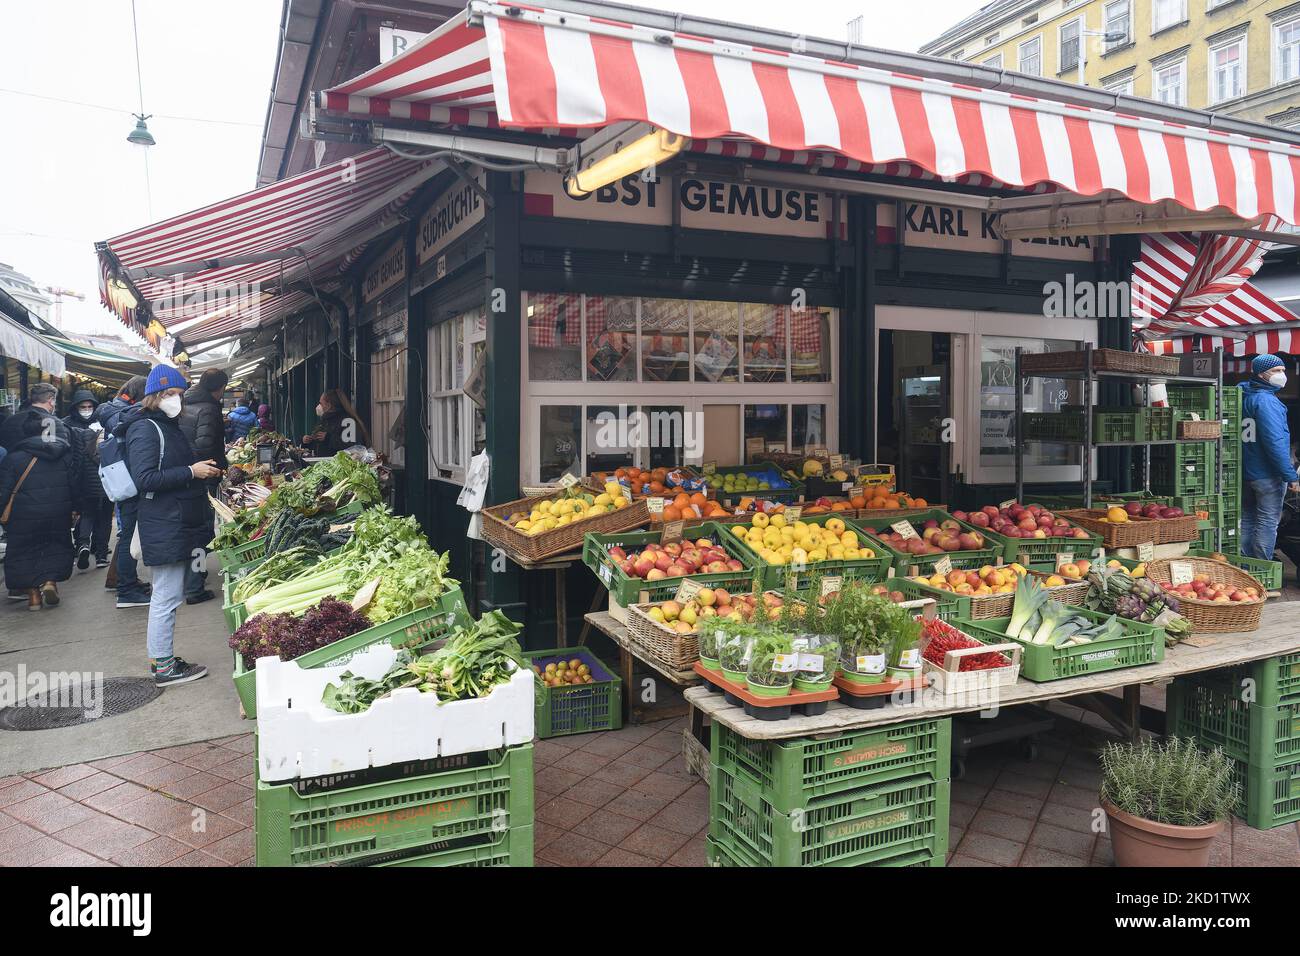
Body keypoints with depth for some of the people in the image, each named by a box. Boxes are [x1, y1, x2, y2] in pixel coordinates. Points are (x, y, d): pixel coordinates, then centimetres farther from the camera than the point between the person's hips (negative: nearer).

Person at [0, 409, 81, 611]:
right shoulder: (67, 456, -1)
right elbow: (76, 485, 4)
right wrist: (76, 509, 13)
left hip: (24, 517, -2)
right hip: (59, 515, 2)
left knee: (23, 551, 11)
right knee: (58, 546, 17)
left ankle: (33, 592, 8)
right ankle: (51, 581, -2)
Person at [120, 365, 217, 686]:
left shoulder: (169, 426, 17)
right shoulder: (146, 429, -13)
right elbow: (145, 479, -22)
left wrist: (203, 470, 14)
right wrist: (191, 472, -21)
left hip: (180, 524, 11)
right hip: (164, 526, -11)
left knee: (169, 595, 16)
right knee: (167, 596, -4)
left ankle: (161, 659, 26)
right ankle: (164, 668, 4)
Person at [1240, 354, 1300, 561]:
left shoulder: (1244, 395, 9)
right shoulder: (1266, 400, -18)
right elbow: (1275, 441, -24)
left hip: (1246, 472, 8)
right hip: (1267, 474, -8)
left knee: (1247, 520, 14)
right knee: (1268, 523, -1)